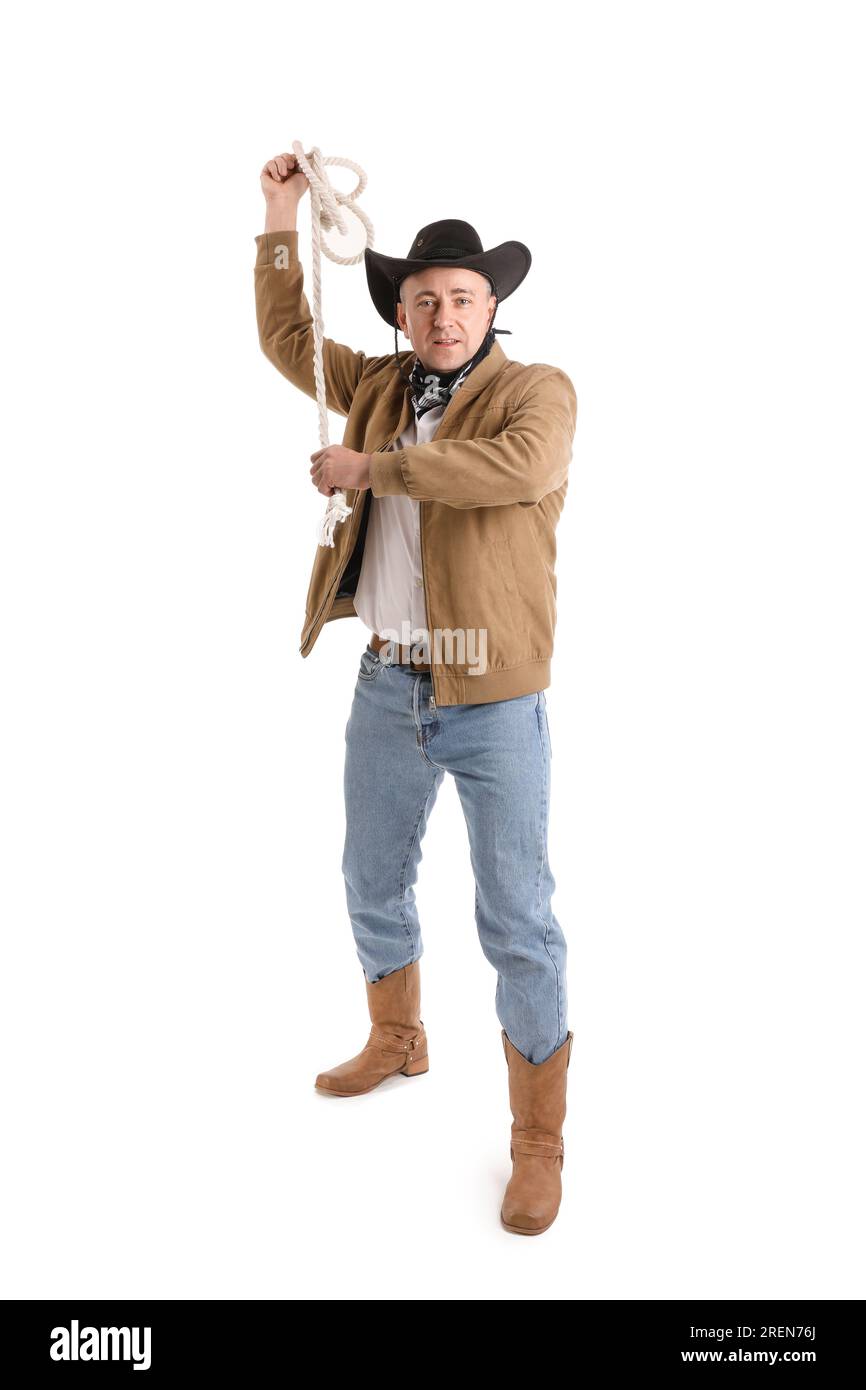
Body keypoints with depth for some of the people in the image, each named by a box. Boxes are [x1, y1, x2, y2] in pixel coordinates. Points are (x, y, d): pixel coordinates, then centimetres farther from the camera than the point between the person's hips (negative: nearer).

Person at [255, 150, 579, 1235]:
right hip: (386, 687, 6)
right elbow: (287, 339, 23)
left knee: (516, 920, 1)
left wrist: (372, 467, -19)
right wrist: (280, 219, 14)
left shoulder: (538, 390, -5)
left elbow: (521, 465, -27)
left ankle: (538, 1138, 18)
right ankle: (396, 1042, 46)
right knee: (373, 883, 20)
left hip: (493, 702, -6)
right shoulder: (379, 386, 12)